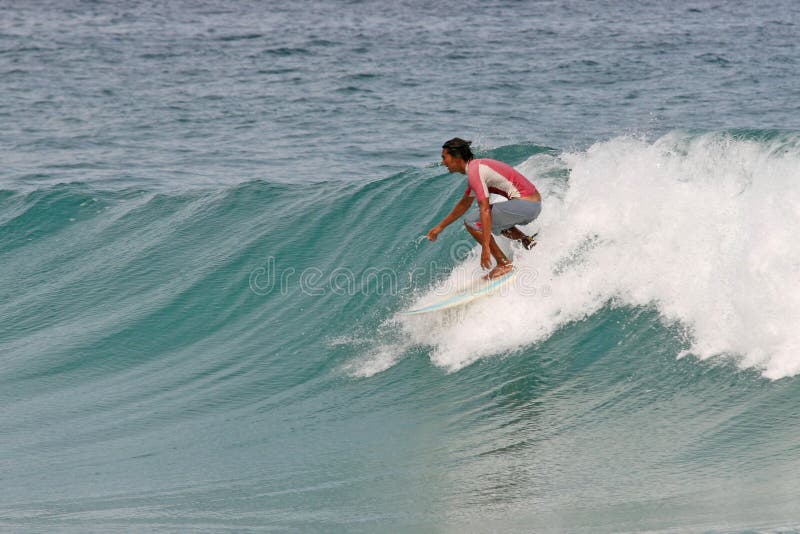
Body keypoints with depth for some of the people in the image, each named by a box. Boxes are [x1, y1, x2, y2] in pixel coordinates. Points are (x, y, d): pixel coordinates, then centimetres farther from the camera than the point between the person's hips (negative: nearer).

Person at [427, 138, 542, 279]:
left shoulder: (474, 171, -14)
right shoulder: (476, 167, 17)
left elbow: (485, 210, -23)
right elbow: (464, 204, 31)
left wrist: (485, 247, -27)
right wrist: (440, 227, 36)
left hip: (525, 203, -10)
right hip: (535, 204, 10)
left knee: (472, 224, -5)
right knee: (497, 220, 34)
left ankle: (504, 264, -7)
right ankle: (527, 242, 16)